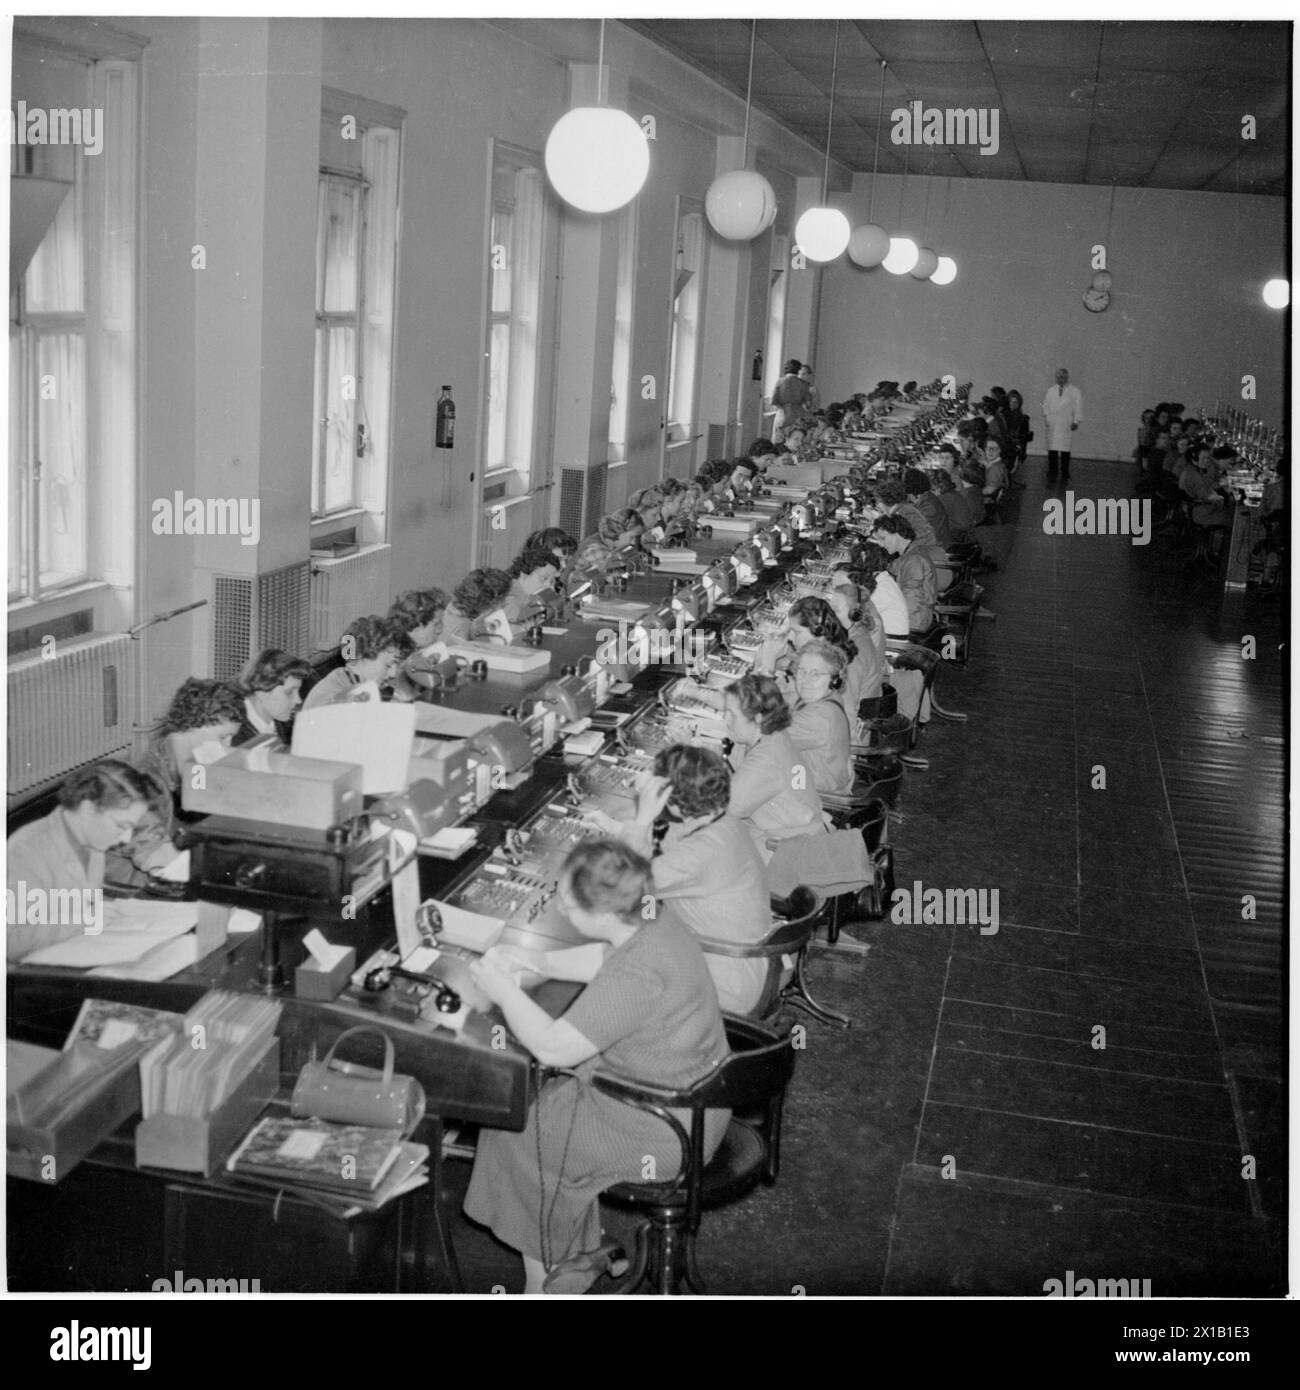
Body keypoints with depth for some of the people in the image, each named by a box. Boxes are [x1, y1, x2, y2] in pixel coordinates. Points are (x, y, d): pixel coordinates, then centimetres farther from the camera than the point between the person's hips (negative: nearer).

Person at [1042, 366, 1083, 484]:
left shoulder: (1075, 392, 6)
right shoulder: (1051, 391, 16)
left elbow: (1078, 408, 2)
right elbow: (1046, 405, 16)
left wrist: (1076, 421, -8)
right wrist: (1046, 416, 2)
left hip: (1066, 425, -2)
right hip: (1052, 425, 2)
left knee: (1065, 450, -3)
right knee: (1052, 450, -2)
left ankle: (1065, 475, 5)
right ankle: (1051, 474, 3)